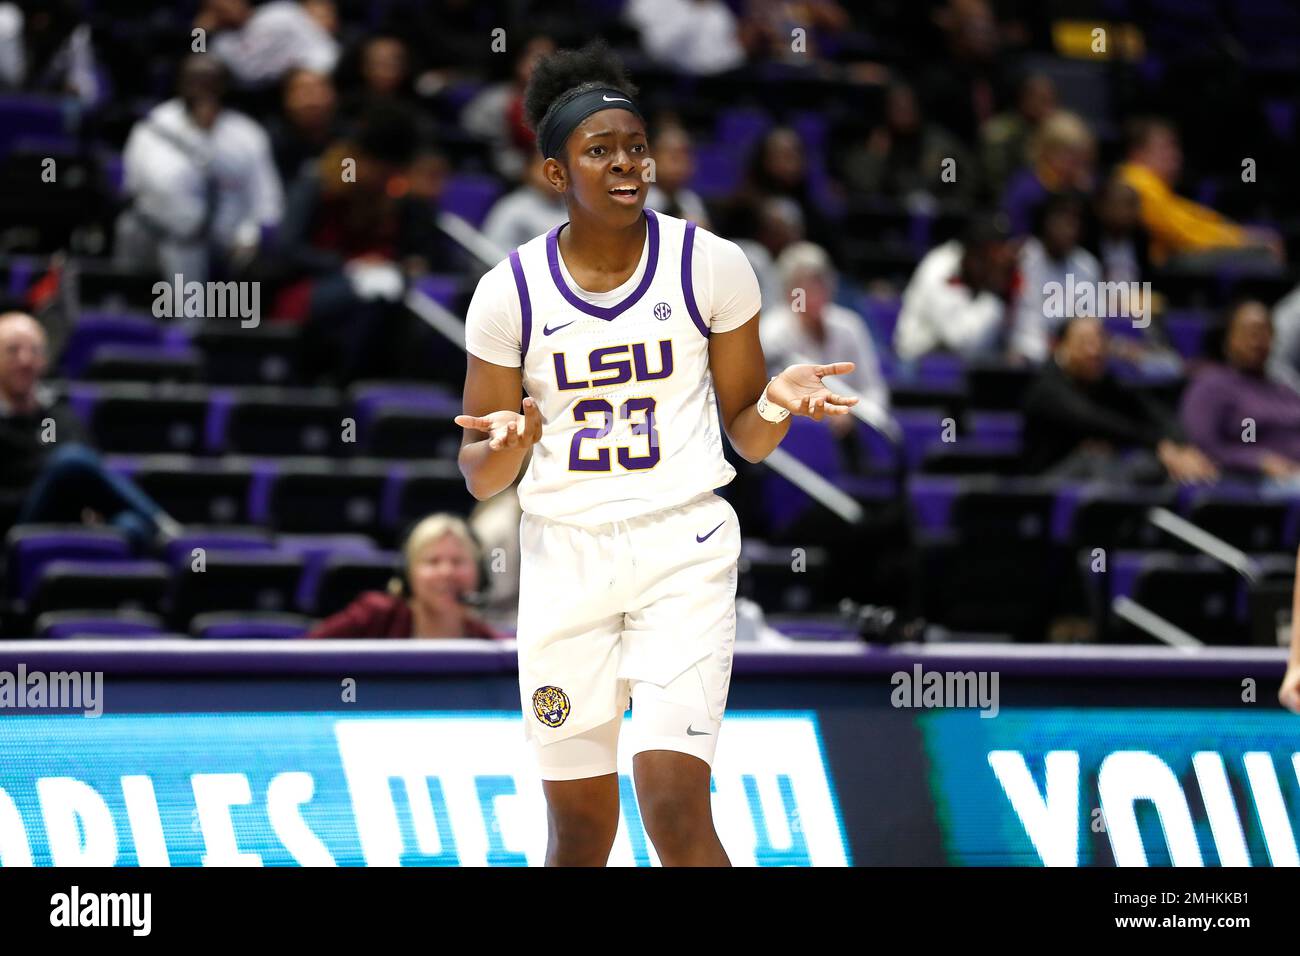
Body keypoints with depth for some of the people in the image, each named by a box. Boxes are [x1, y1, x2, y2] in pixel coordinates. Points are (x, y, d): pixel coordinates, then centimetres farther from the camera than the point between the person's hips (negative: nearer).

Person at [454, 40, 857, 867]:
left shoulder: (711, 265, -3)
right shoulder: (512, 290, -2)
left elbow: (748, 436, 5)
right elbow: (482, 481, 3)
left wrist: (780, 402, -17)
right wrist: (505, 446, -20)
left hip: (683, 550, -2)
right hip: (563, 556, 2)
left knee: (675, 806, -17)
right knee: (581, 830, 6)